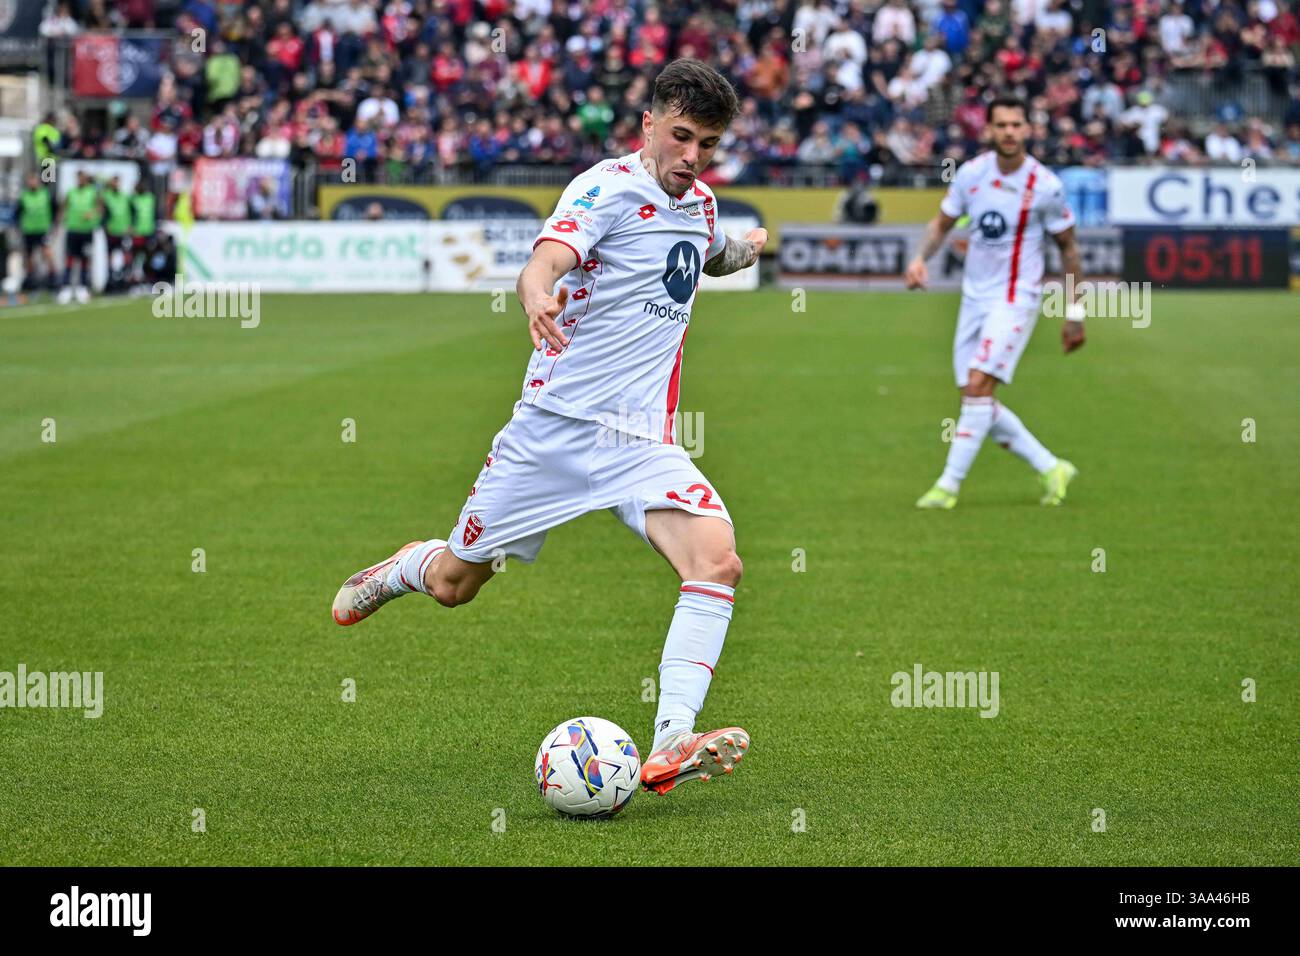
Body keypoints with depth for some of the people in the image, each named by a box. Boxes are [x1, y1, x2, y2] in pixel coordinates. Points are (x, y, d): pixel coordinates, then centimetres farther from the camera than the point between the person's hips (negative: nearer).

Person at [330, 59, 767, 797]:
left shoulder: (701, 204, 11)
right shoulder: (609, 188, -11)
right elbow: (546, 260, -34)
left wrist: (746, 249, 27)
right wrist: (538, 294, -51)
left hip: (643, 439, 4)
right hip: (556, 423, -4)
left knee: (717, 558, -23)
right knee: (453, 584, 9)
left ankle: (671, 745, -29)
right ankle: (398, 571, 46)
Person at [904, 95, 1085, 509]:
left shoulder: (1045, 186, -12)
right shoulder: (971, 173, -2)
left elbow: (1068, 247, 0)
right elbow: (942, 223, 10)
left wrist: (1075, 313, 2)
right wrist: (920, 258, -10)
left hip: (1016, 298, -5)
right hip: (974, 297, 5)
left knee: (978, 387, -17)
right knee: (976, 399, 5)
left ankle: (949, 485, -11)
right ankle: (1051, 468, 19)